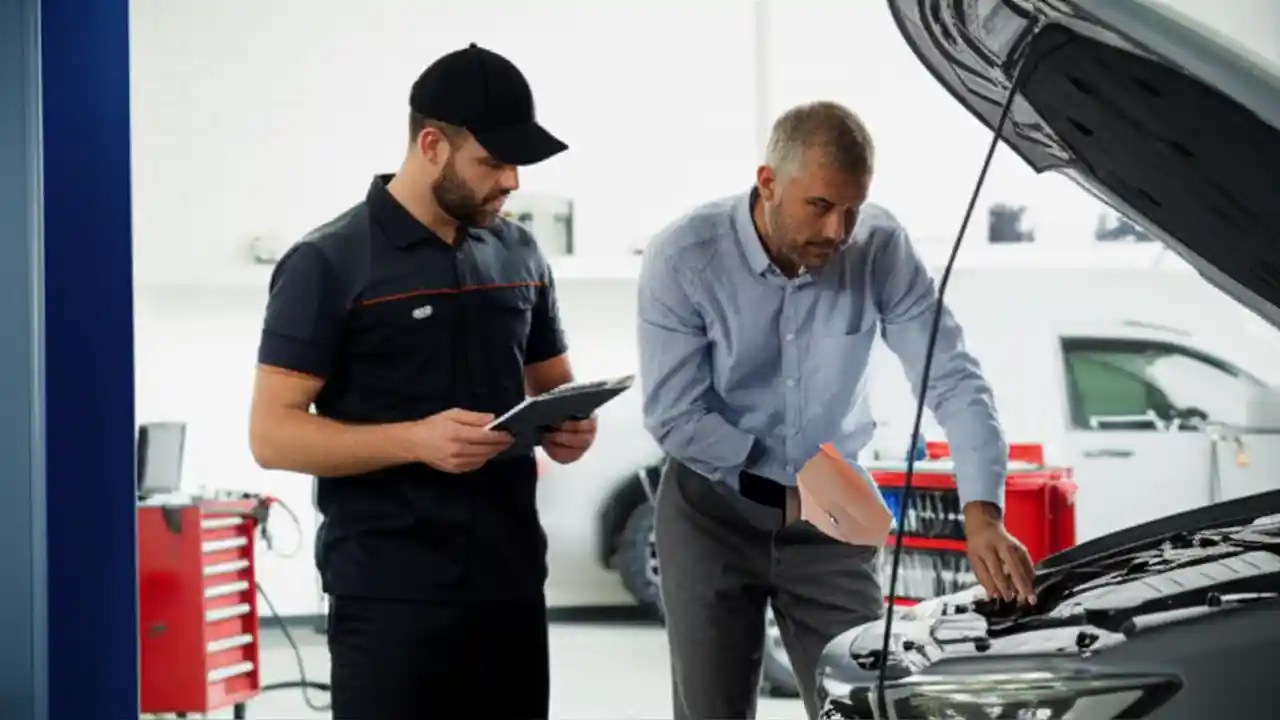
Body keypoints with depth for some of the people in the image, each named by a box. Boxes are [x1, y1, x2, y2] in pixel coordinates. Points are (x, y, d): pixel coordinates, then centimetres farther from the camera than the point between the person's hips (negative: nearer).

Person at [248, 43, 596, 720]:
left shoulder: (519, 255, 11)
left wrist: (570, 425, -2)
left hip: (512, 580, 6)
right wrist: (416, 440, -24)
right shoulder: (329, 263, -6)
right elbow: (273, 434, -10)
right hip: (389, 592, -6)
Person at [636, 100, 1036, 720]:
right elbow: (675, 414, -16)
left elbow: (953, 381, -14)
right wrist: (792, 493, -15)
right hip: (712, 511, -1)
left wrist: (982, 514, -27)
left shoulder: (880, 249, -14)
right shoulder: (683, 258, -19)